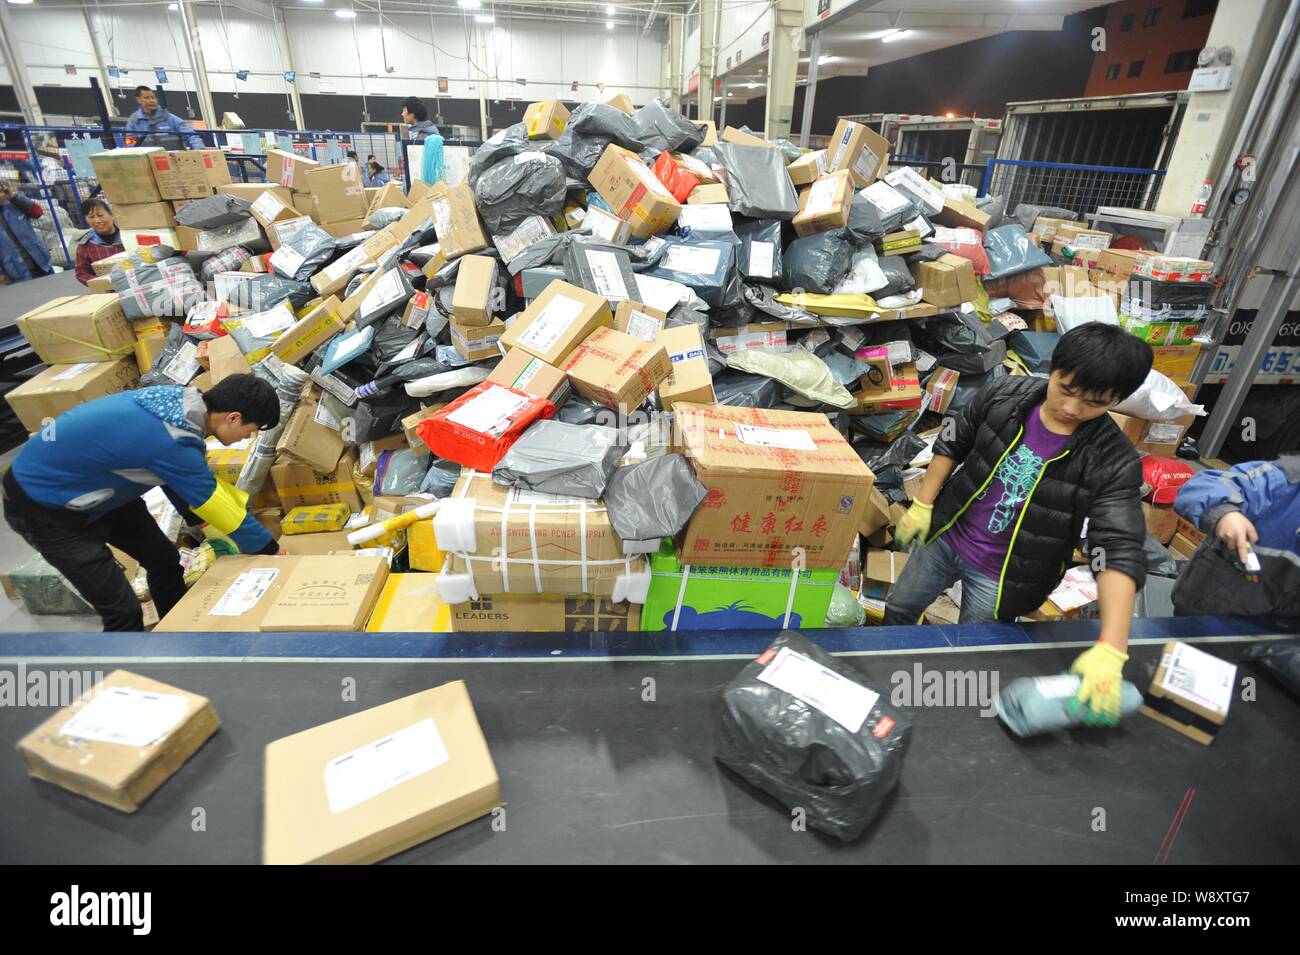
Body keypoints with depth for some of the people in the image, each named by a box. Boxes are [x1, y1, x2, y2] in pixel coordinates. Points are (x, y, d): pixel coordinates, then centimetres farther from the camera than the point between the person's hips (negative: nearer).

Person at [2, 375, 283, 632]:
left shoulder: (179, 399, -12)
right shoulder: (171, 442, -36)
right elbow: (215, 504, -23)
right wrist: (269, 549, -11)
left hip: (89, 485, 9)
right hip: (42, 506, -8)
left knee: (164, 559, 14)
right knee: (123, 611, -6)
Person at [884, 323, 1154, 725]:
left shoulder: (1114, 462, -23)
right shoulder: (1006, 396, -15)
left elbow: (1119, 553, -29)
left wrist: (1110, 650, -39)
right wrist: (922, 505, -2)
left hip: (1002, 576, -3)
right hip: (945, 537, 3)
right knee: (898, 608, 22)